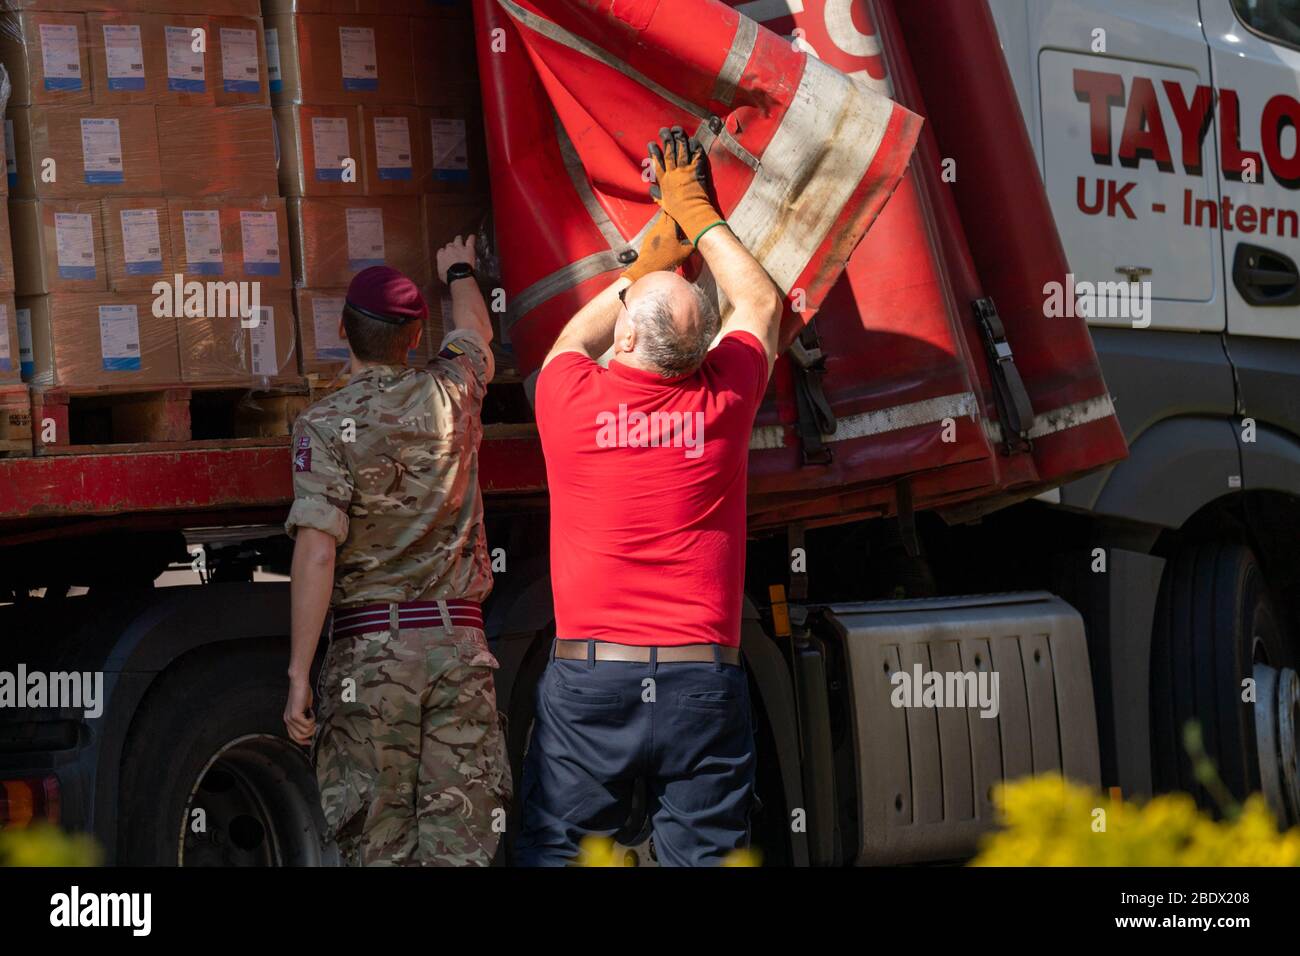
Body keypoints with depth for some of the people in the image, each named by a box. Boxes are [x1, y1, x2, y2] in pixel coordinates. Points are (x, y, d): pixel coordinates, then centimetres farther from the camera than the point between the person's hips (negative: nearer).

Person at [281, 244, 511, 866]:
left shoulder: (325, 424, -5)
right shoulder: (451, 394, 7)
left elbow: (317, 553, -14)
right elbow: (475, 328, 32)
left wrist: (299, 675, -12)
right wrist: (459, 271, 55)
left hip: (369, 649, -3)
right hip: (460, 641, 3)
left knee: (378, 845, -1)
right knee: (460, 844, 0)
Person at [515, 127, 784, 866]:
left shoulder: (572, 401, -3)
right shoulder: (722, 404, -2)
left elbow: (576, 337, 24)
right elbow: (763, 304, 20)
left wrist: (650, 263, 36)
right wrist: (695, 211, 30)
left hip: (589, 674, -1)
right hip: (703, 678, 1)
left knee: (557, 853, 3)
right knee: (706, 854, 0)